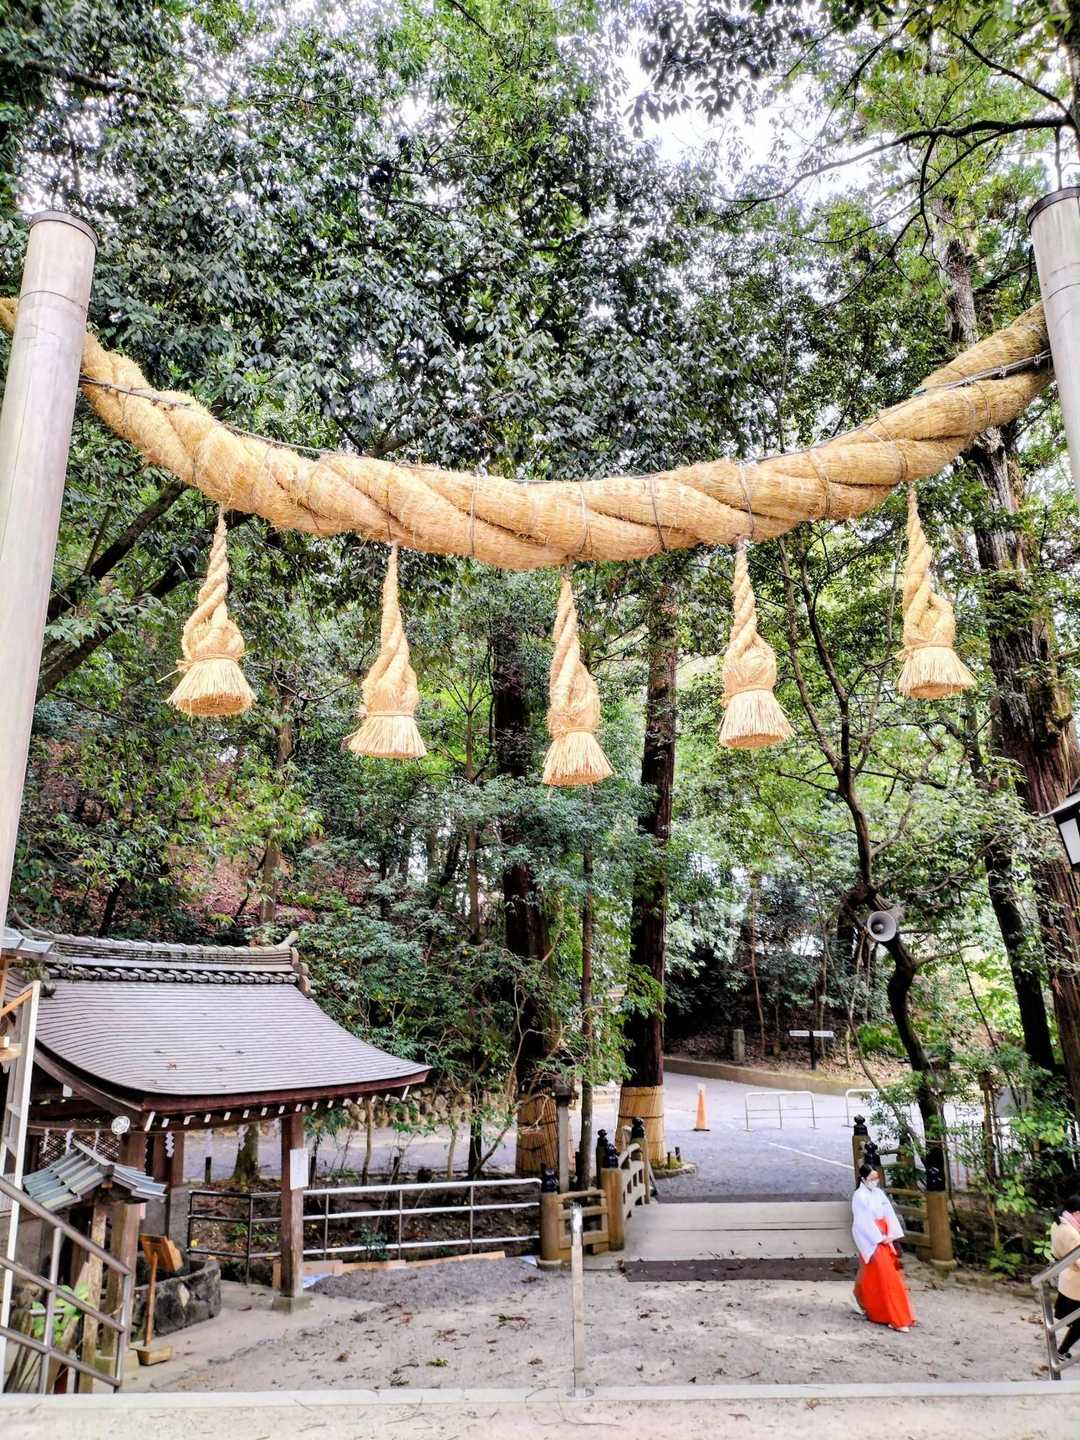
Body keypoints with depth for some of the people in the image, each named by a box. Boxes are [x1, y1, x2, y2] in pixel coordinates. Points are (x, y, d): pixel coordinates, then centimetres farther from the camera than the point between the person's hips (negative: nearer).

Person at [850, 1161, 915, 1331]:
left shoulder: (879, 1193, 7)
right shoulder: (859, 1196, -14)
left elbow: (889, 1214, 4)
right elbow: (864, 1222, -16)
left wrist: (891, 1235, -8)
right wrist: (880, 1238, -16)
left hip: (884, 1238, 7)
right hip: (870, 1239, -7)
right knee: (884, 1277, -7)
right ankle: (895, 1318, -3)